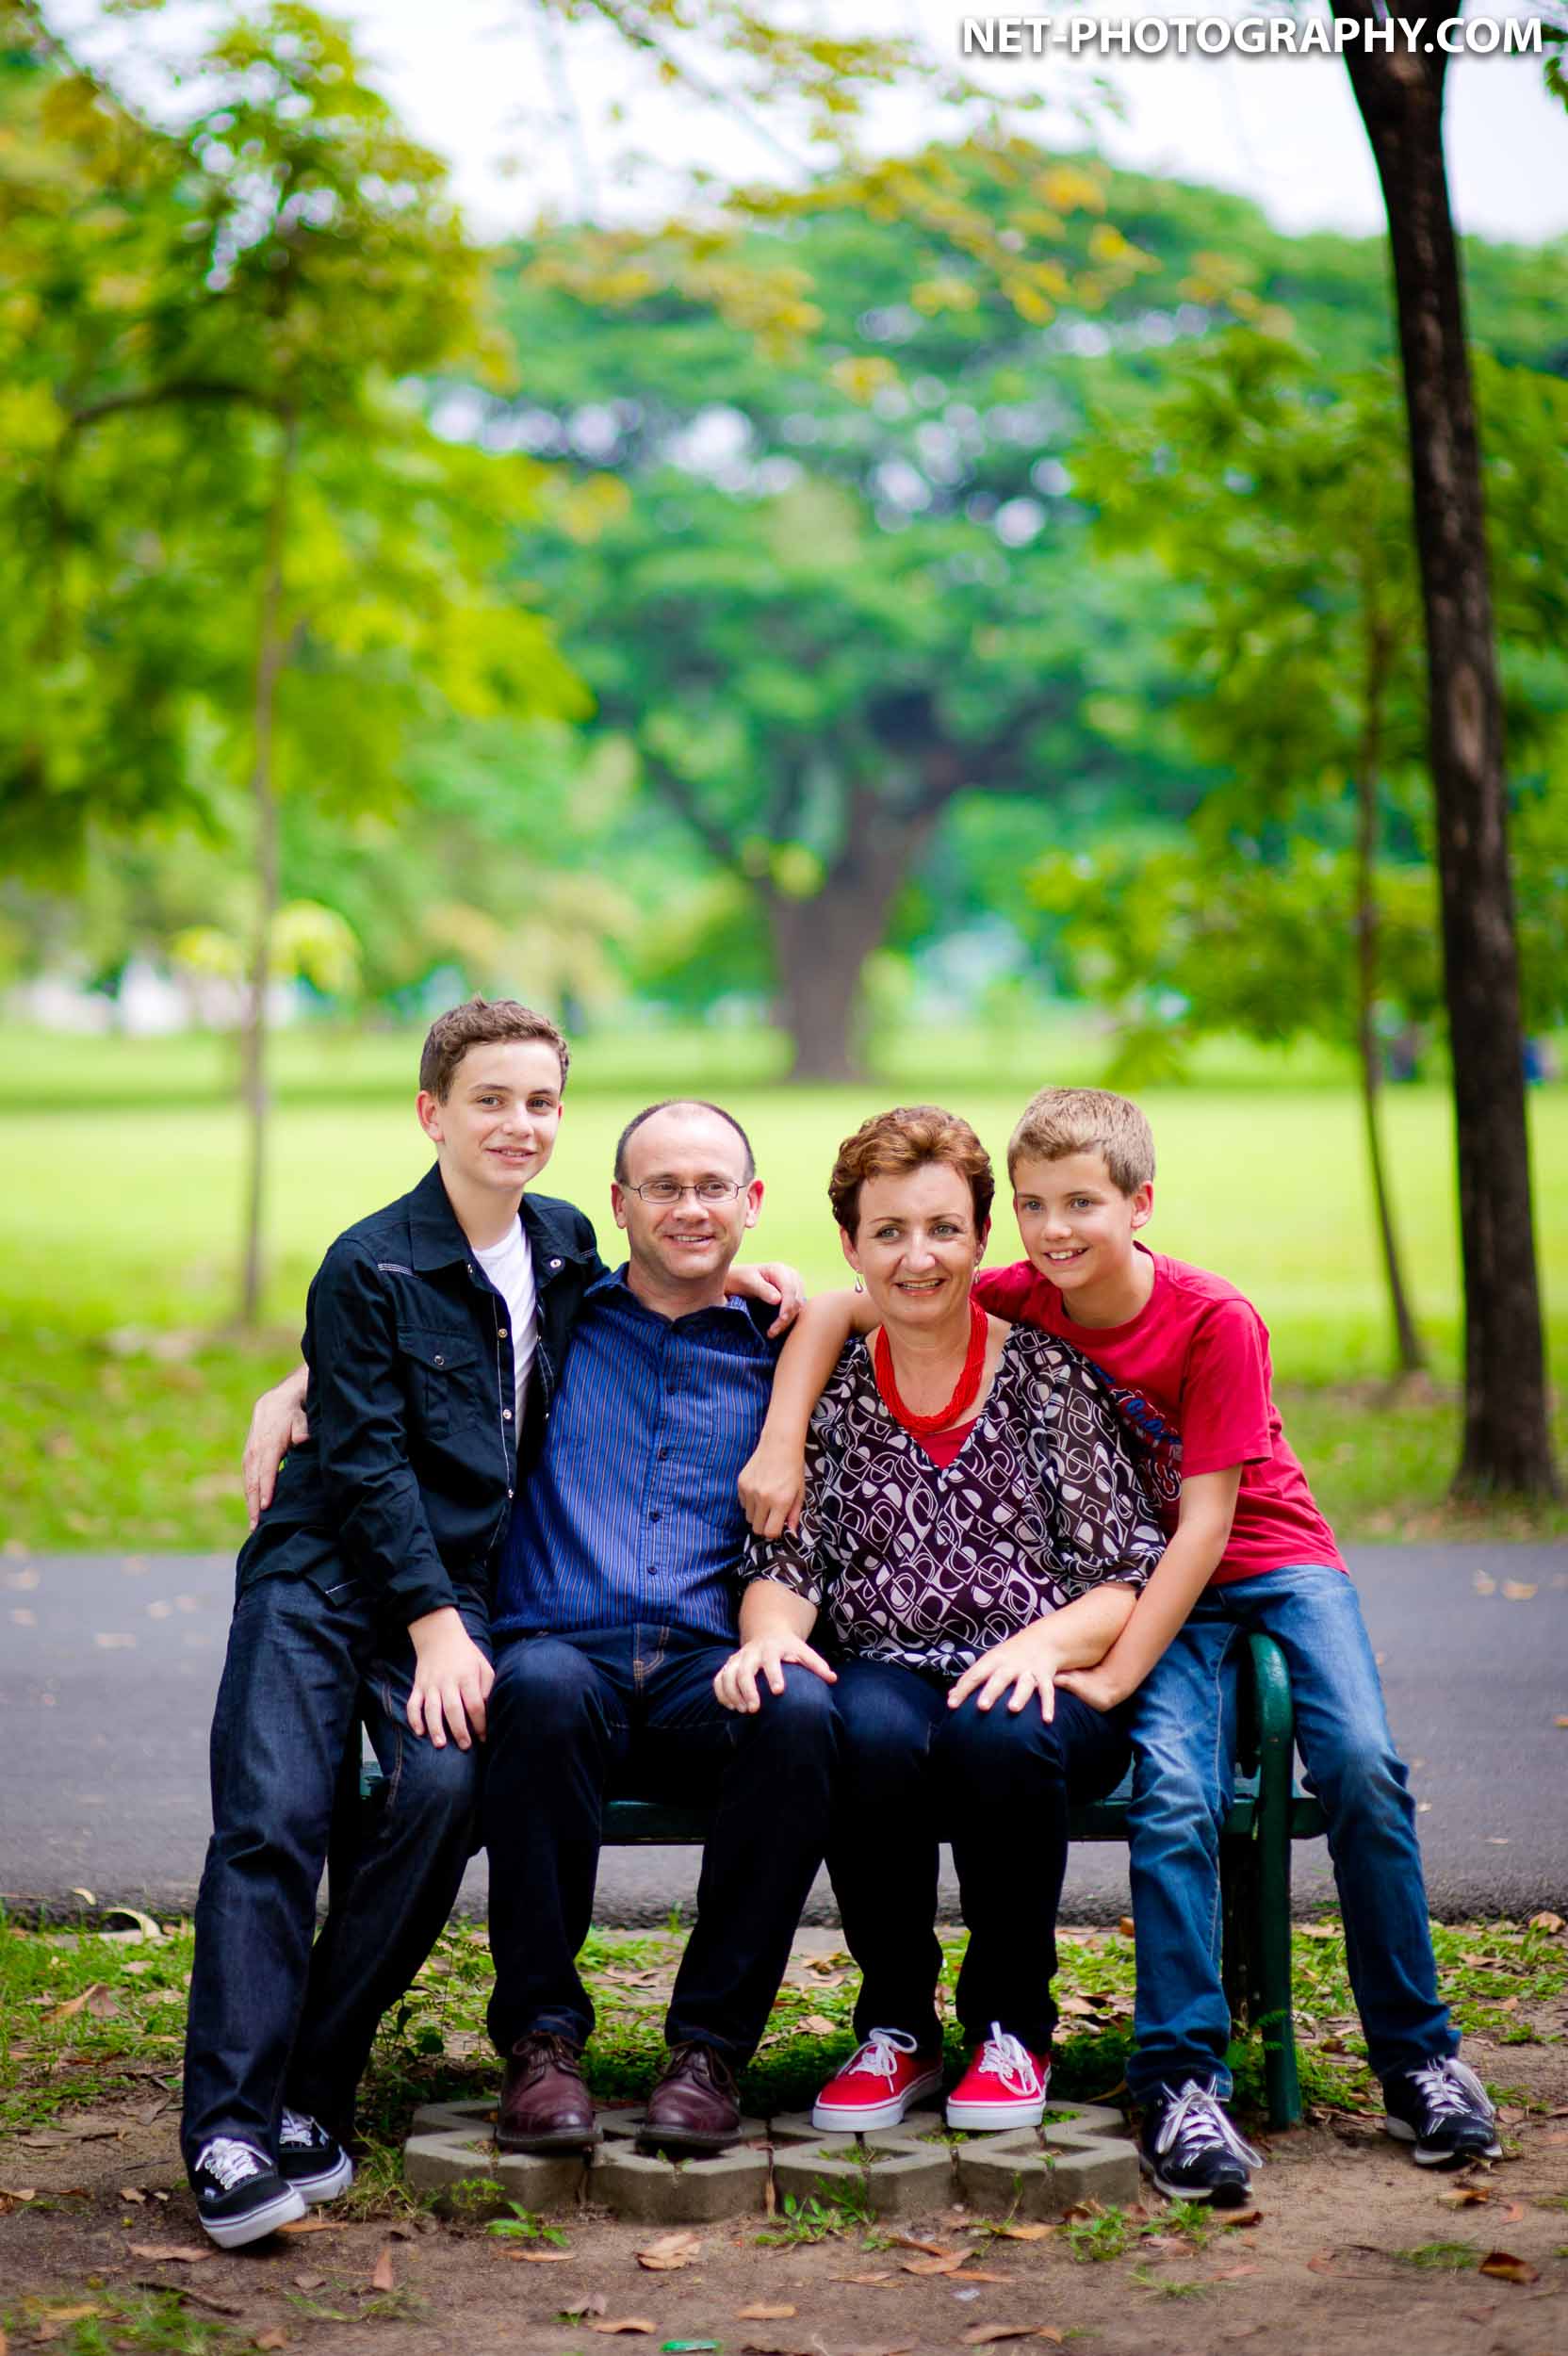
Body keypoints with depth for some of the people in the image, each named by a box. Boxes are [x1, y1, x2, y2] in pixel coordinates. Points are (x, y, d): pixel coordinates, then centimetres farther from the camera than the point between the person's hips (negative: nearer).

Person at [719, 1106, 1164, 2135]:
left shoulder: (1047, 1373, 5)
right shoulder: (831, 1389, 12)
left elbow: (1127, 1578, 0)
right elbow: (787, 1562, 5)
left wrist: (1040, 1644, -20)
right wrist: (773, 1633, -18)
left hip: (1039, 1680, -1)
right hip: (889, 1672, 1)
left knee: (995, 1733, -37)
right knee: (869, 1730, -35)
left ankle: (1012, 2027, -10)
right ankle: (896, 2027, -10)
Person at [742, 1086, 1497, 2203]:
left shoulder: (1215, 1320, -19)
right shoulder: (1020, 1303, -9)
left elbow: (1208, 1519, -19)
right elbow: (837, 1313, -3)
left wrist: (1119, 1670, -24)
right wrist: (780, 1444, -17)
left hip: (1275, 1563, -1)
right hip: (1148, 1587, 2)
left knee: (1362, 1765, -24)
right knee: (1174, 1792, -26)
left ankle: (1418, 2057, -9)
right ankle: (1181, 2082, -20)